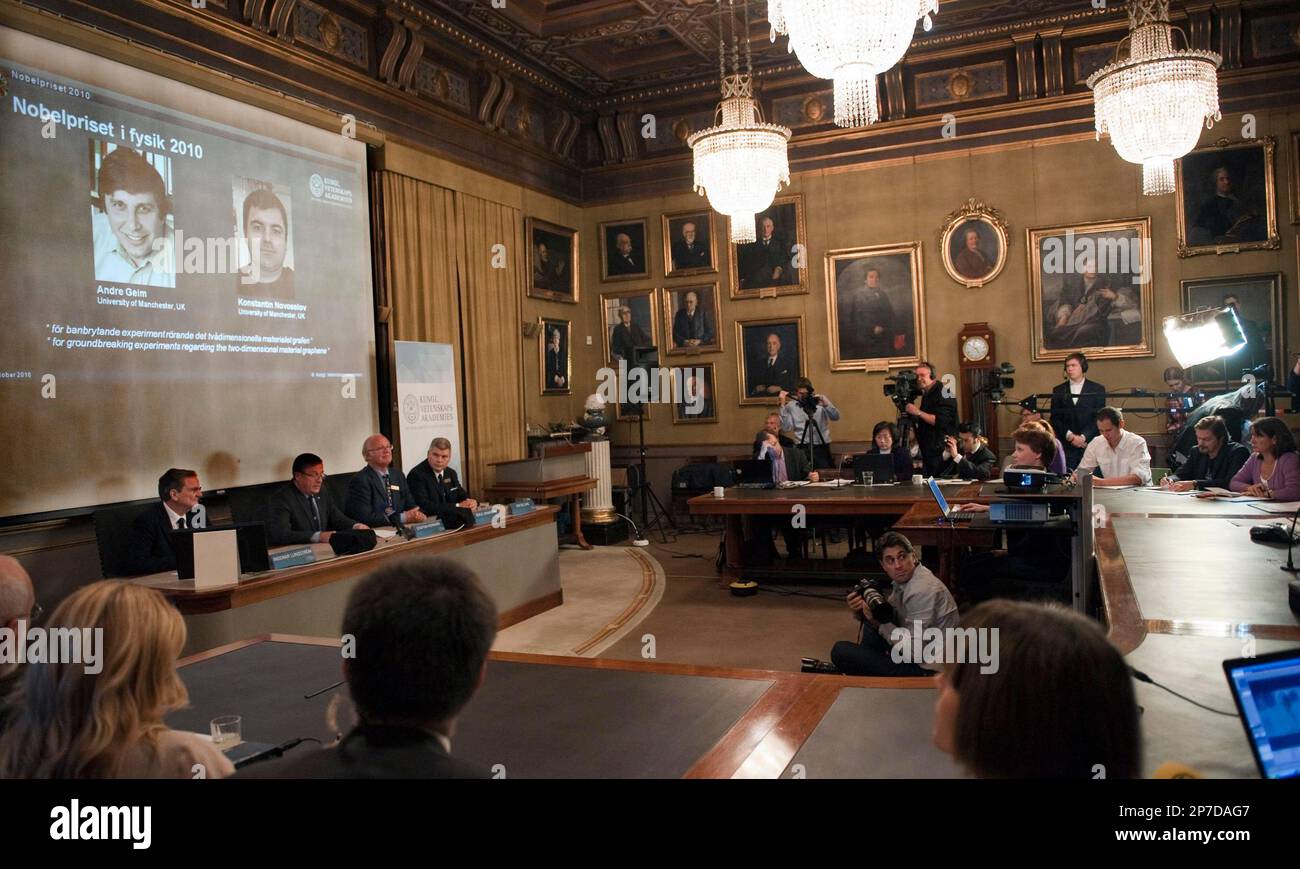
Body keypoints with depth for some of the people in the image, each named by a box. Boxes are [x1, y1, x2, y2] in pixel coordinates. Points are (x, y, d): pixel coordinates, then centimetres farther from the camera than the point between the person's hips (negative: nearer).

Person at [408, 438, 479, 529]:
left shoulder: (451, 473, 12)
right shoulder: (416, 474, -11)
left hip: (452, 521, 7)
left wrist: (471, 502, -6)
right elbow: (424, 506, -20)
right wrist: (457, 506, -20)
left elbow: (462, 496, 20)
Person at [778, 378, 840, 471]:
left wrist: (825, 404, -20)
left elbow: (836, 417, -4)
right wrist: (783, 405, -9)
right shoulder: (790, 406, 5)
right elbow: (787, 428, -6)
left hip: (822, 445, 0)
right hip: (803, 447, 0)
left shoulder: (820, 400, 5)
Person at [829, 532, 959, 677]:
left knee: (840, 652, -13)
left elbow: (912, 651, -24)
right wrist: (861, 612, -6)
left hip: (926, 670, -10)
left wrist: (878, 622, -18)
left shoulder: (922, 591, -25)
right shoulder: (903, 579, 4)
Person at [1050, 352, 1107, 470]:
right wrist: (1070, 436, -8)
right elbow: (1055, 418, 7)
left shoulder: (1097, 389, 7)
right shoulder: (1058, 391, 12)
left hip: (1090, 444, -1)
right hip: (1066, 446, 1)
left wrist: (1083, 437, -11)